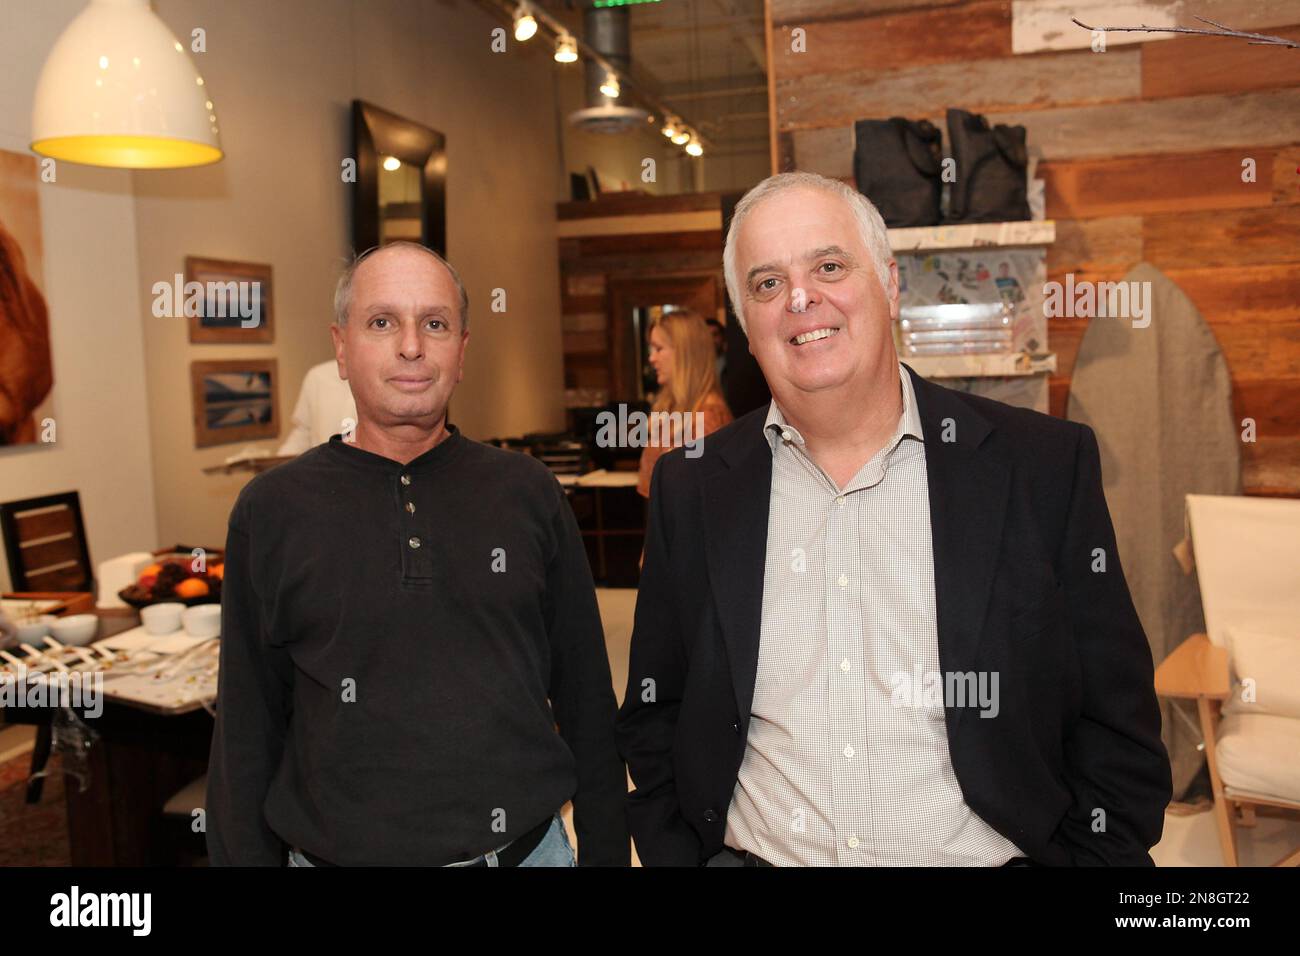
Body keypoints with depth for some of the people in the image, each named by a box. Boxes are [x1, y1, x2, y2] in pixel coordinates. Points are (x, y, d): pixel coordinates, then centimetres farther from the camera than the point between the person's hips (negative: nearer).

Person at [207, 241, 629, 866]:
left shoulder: (528, 493, -2)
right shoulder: (271, 510, -5)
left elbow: (587, 703, 1)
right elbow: (246, 736, 0)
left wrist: (607, 853, 2)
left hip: (528, 847, 1)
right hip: (335, 852, 0)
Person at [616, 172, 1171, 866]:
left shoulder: (1047, 467, -2)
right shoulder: (690, 490, 3)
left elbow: (1116, 735, 1)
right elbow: (653, 724, 9)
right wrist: (675, 853, -3)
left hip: (989, 857, 0)